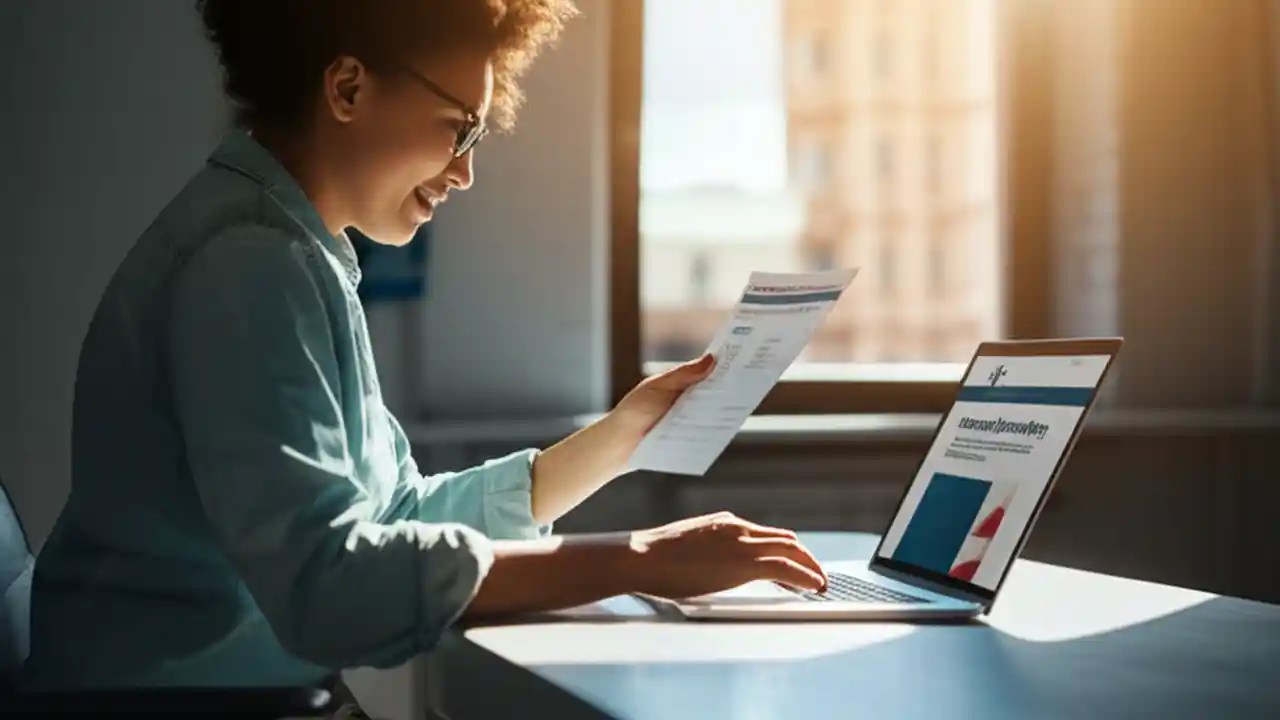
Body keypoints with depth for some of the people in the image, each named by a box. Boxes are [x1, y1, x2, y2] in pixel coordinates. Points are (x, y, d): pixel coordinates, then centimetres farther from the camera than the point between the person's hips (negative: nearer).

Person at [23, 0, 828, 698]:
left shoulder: (290, 250, 12)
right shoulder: (249, 260, -17)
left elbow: (397, 517, 11)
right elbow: (324, 582, -27)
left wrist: (619, 437, 5)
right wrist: (640, 558, -24)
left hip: (269, 689, 8)